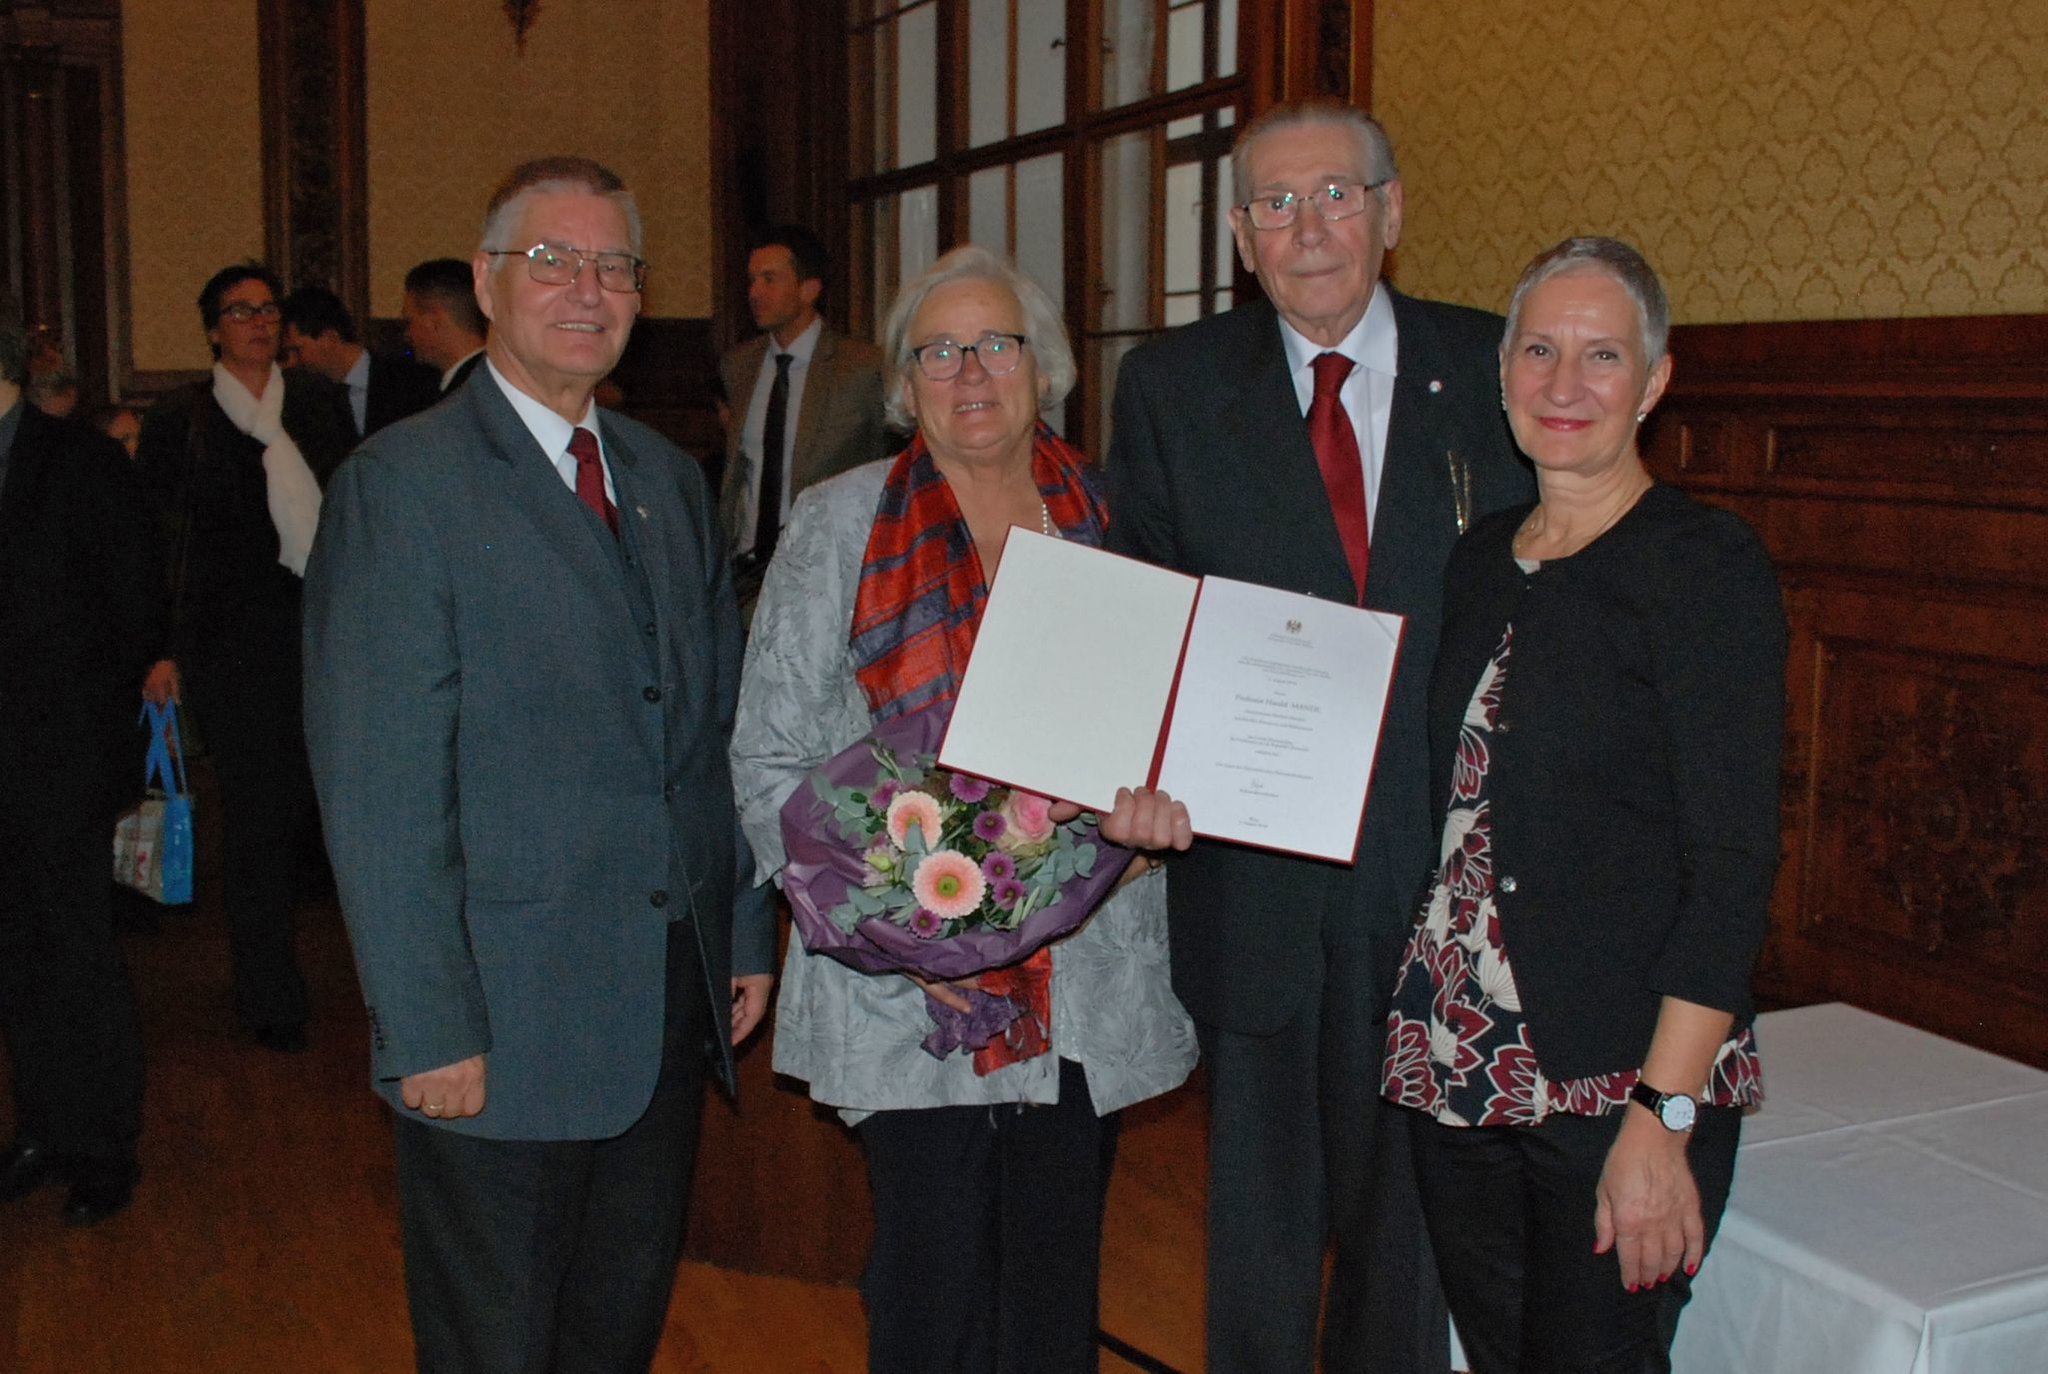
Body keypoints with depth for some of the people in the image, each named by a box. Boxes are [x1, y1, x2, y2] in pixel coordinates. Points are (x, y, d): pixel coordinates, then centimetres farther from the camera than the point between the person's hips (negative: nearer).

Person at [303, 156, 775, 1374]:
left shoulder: (672, 480, 12)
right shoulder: (401, 484, -10)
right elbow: (379, 790, -14)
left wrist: (747, 931, 11)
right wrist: (429, 1030, -16)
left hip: (674, 1008, 6)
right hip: (505, 1023, -6)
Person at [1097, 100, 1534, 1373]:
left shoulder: (1493, 370, 1)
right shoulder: (1171, 384, 2)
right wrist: (1147, 765, -17)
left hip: (1443, 863, 0)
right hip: (1253, 865, 0)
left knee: (1409, 1199, 15)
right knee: (1259, 1205, 13)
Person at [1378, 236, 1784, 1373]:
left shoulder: (1705, 564, -11)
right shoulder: (1482, 558, 9)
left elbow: (1733, 864, -15)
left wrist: (1662, 1116, -19)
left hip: (1618, 1076, -6)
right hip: (1459, 1057, 6)